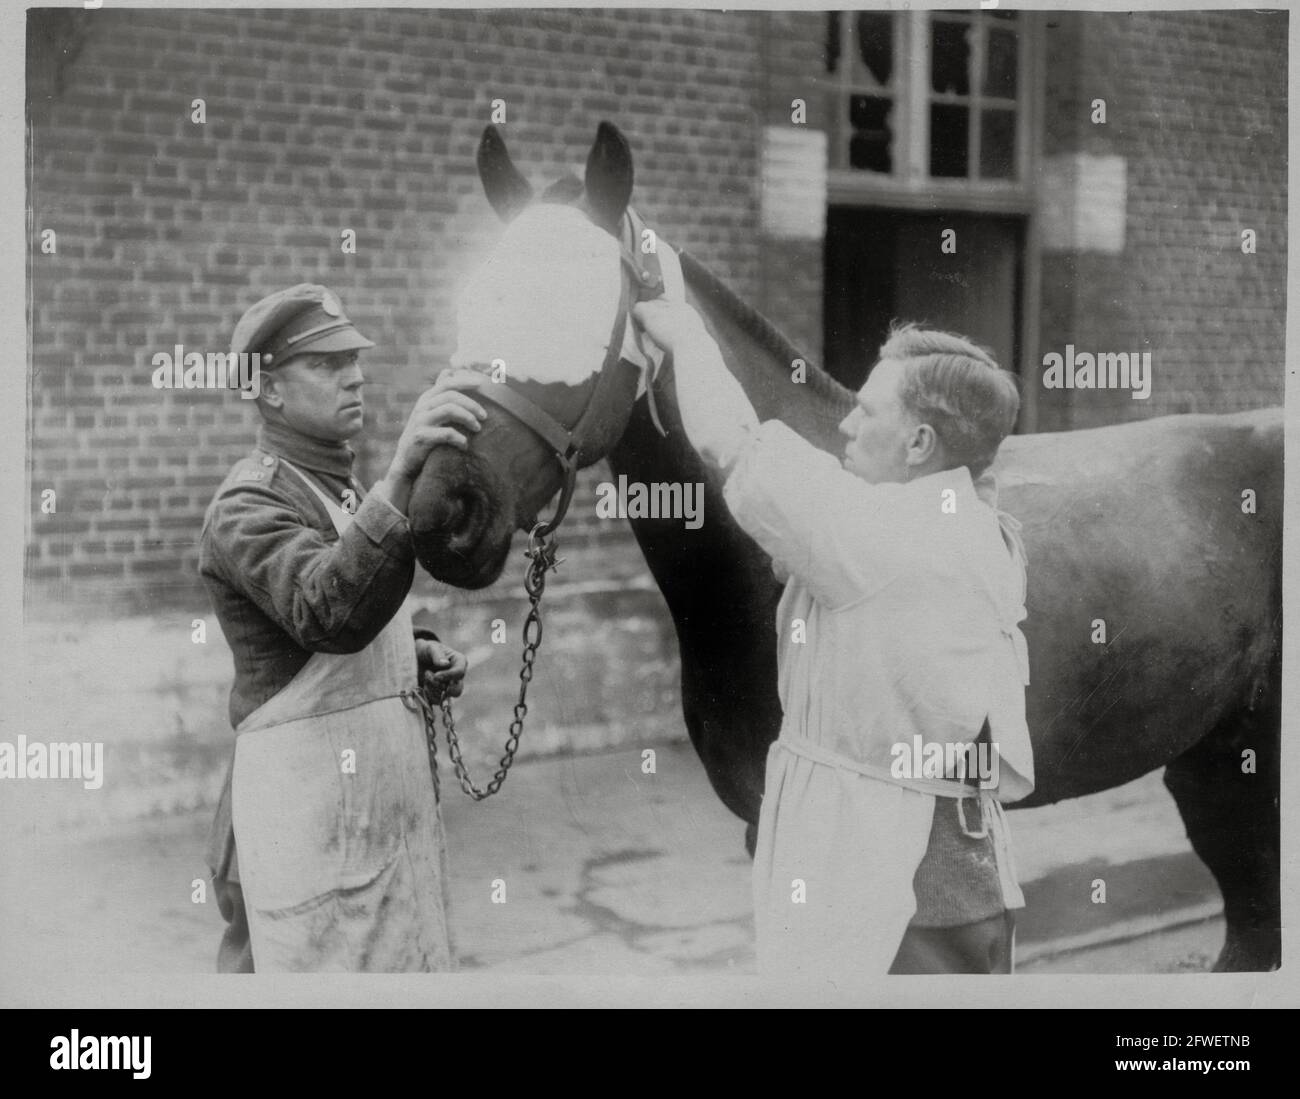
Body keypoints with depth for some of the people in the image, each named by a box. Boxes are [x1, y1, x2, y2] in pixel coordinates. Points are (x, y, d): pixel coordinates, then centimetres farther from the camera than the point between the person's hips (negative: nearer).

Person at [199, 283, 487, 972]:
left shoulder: (342, 491, 17)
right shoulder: (248, 504, -13)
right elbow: (325, 614, -33)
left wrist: (416, 653, 7)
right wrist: (401, 481, -47)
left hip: (387, 787, 9)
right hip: (307, 796, -9)